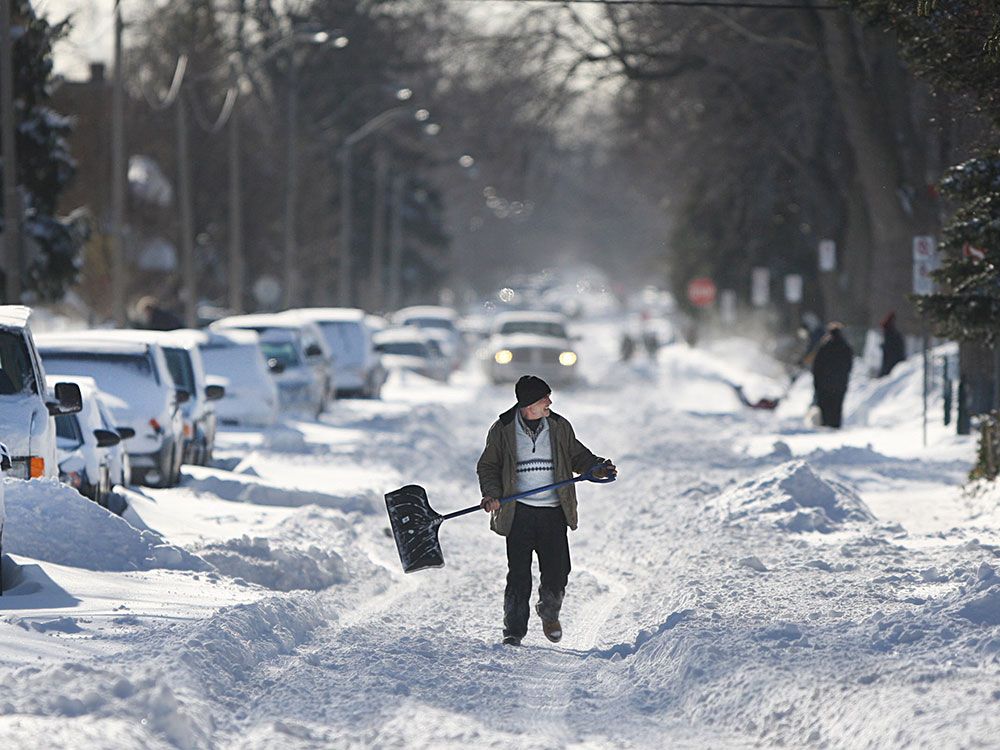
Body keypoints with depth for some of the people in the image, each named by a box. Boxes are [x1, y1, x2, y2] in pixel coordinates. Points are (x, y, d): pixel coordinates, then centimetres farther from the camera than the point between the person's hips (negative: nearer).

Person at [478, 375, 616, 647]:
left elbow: (576, 456, 19)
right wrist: (492, 493, -10)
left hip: (553, 512, 2)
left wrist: (597, 467, 1)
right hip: (518, 512, -2)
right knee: (519, 574, -6)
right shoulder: (503, 430, 0)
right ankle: (514, 630, 5)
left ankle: (549, 613, 28)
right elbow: (488, 466, 6)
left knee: (557, 572, -2)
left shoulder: (559, 427, 7)